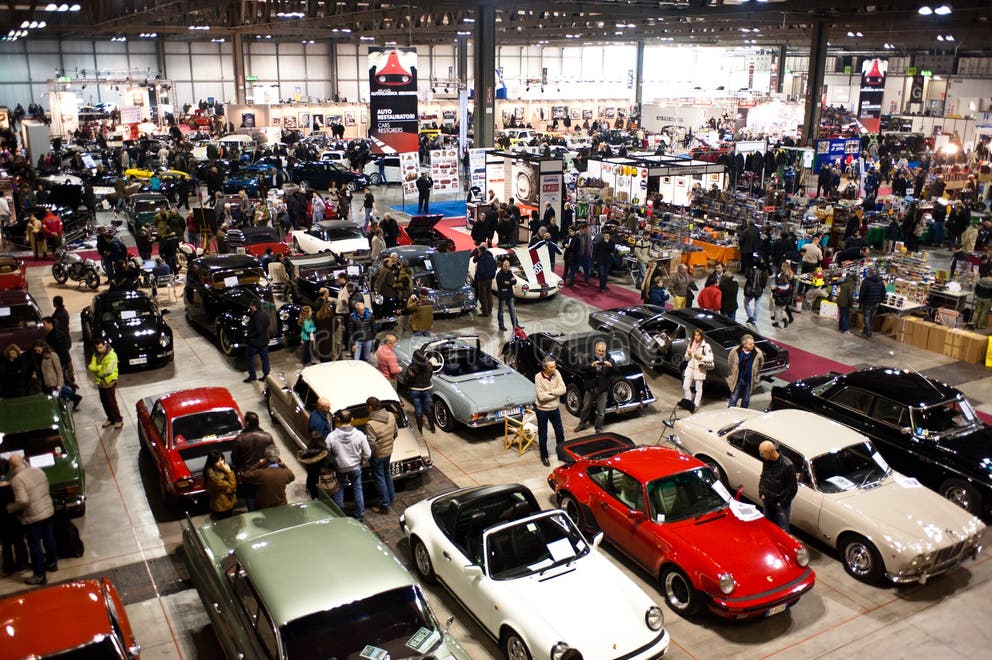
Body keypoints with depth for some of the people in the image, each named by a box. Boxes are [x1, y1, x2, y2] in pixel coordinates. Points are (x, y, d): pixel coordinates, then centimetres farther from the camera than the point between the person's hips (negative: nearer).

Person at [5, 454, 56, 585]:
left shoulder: (17, 479, -20)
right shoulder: (38, 470, 2)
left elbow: (22, 501, -26)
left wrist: (11, 508, -9)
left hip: (33, 516, -7)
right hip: (48, 510, 7)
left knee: (35, 546, 4)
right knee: (49, 538, 24)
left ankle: (40, 576, 12)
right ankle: (52, 562, 42)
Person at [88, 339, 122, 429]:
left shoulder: (111, 355, -17)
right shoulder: (95, 355, 5)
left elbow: (109, 370, -23)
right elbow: (91, 367, -5)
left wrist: (97, 370, -9)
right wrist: (100, 367, -22)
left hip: (109, 382, -7)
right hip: (100, 383, 7)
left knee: (112, 402, -3)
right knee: (104, 402, 14)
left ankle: (119, 420, 8)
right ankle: (111, 419, 28)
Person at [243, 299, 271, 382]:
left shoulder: (256, 317, -23)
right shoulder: (265, 315, 2)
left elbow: (258, 331, -27)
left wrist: (248, 336, -17)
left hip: (254, 341, -8)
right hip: (264, 340, 8)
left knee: (249, 357, 7)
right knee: (265, 358, 13)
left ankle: (252, 375, 10)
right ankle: (266, 375, 18)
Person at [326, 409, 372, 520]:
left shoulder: (331, 437, -24)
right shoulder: (359, 435, -21)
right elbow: (367, 455, -13)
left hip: (339, 468, 0)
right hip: (355, 467, 0)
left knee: (338, 491, 21)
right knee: (357, 490, 20)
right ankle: (360, 515, 30)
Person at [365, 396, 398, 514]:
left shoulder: (371, 424, -31)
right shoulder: (391, 416, -10)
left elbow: (371, 444, -27)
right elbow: (396, 433, 3)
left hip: (377, 455, -7)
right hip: (389, 451, 7)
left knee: (379, 479, 9)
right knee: (387, 474, 27)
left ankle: (385, 506, 20)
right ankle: (391, 497, 43)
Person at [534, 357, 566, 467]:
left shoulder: (556, 373, -9)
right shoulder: (538, 377, -21)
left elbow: (563, 389, -14)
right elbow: (541, 396, -26)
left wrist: (550, 392, -23)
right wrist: (556, 393, -16)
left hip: (555, 409, 4)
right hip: (542, 410, -4)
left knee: (560, 431, 18)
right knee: (543, 435, 10)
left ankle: (561, 451, 38)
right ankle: (544, 456, 27)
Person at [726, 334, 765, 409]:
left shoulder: (758, 353, -15)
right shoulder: (734, 351, -16)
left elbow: (761, 364, 6)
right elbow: (730, 362, 5)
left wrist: (755, 375, 11)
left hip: (749, 381, 1)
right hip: (737, 380, -1)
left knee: (746, 401, 14)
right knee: (733, 400, 4)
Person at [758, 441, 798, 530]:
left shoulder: (787, 465, -23)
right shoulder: (766, 461, -4)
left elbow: (793, 487, -16)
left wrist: (783, 502, -13)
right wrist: (761, 493, 4)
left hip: (781, 504, -6)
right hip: (767, 502, 6)